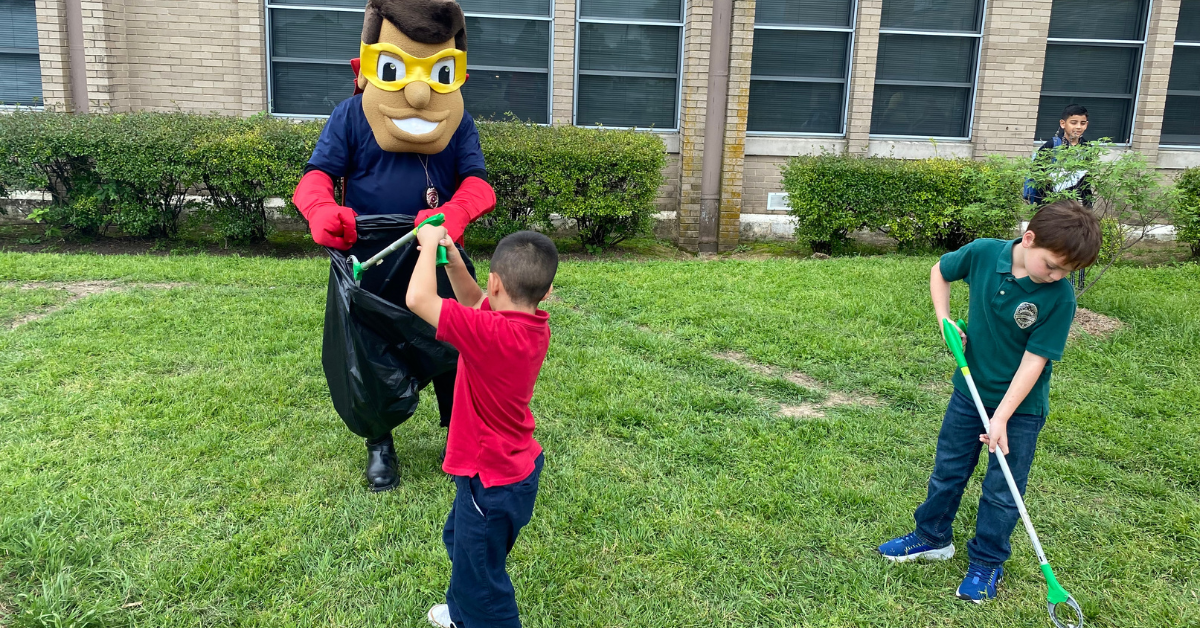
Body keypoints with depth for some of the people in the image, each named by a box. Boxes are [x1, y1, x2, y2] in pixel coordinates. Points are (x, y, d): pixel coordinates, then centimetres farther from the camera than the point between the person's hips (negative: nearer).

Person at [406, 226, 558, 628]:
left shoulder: (492, 334, -32)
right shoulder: (536, 326, -6)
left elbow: (418, 299, -33)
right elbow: (472, 301, 9)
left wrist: (429, 244, -18)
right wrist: (452, 259, -5)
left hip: (492, 482, -10)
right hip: (518, 466, 10)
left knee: (479, 578, 11)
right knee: (458, 539, 33)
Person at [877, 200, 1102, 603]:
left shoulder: (1060, 297, -23)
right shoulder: (983, 253, -16)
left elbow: (1035, 359, -22)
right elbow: (941, 270, 5)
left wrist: (1002, 417, -24)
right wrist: (945, 320, -6)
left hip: (1021, 405, -3)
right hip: (971, 390, 3)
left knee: (1002, 491, 9)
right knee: (948, 470, 18)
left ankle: (987, 562, 28)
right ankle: (932, 538, 37)